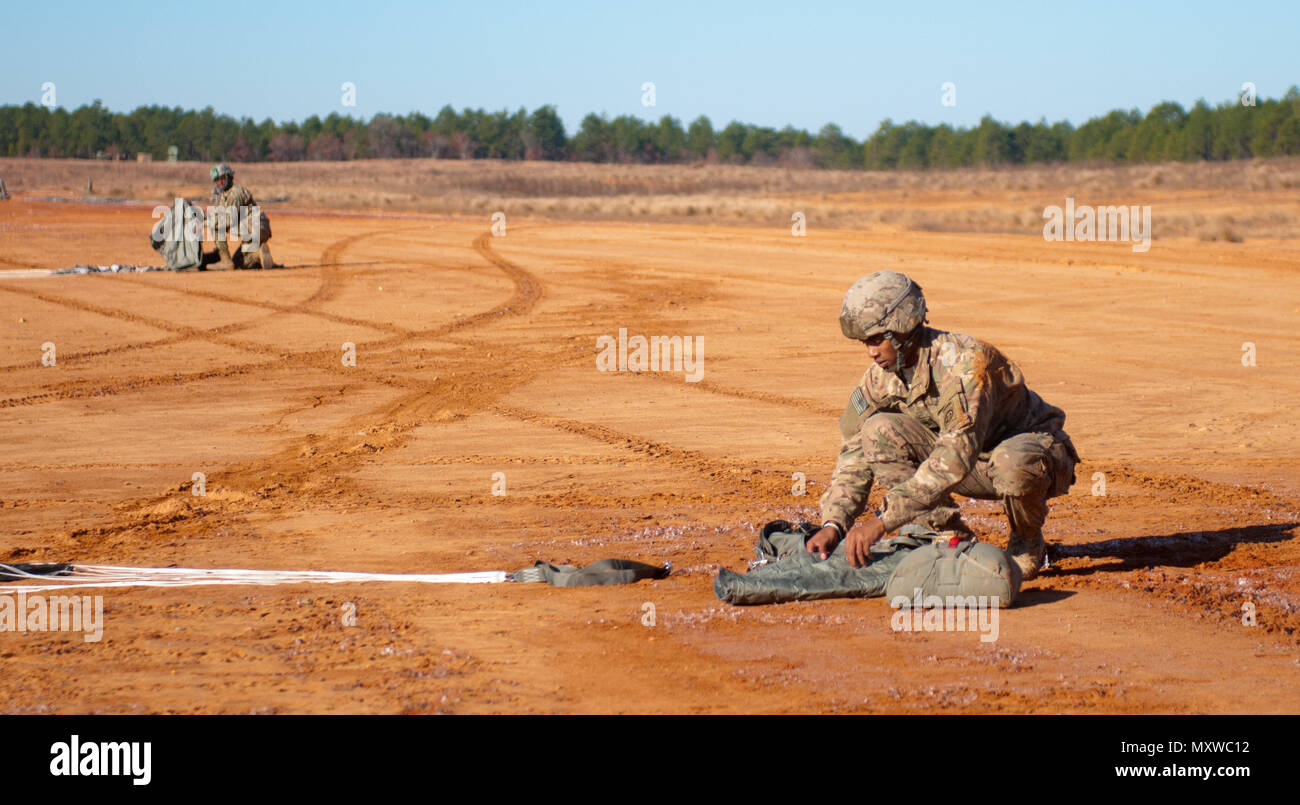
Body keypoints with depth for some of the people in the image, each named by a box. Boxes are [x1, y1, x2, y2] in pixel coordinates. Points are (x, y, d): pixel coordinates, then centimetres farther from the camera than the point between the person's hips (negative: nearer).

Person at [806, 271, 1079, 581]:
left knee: (1015, 463, -43)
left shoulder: (965, 361, -32)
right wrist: (833, 523, -21)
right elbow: (855, 450, -4)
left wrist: (883, 520, -45)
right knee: (879, 431, -16)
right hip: (978, 467, 6)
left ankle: (1028, 546, -9)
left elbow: (958, 454, -41)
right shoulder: (882, 375, -9)